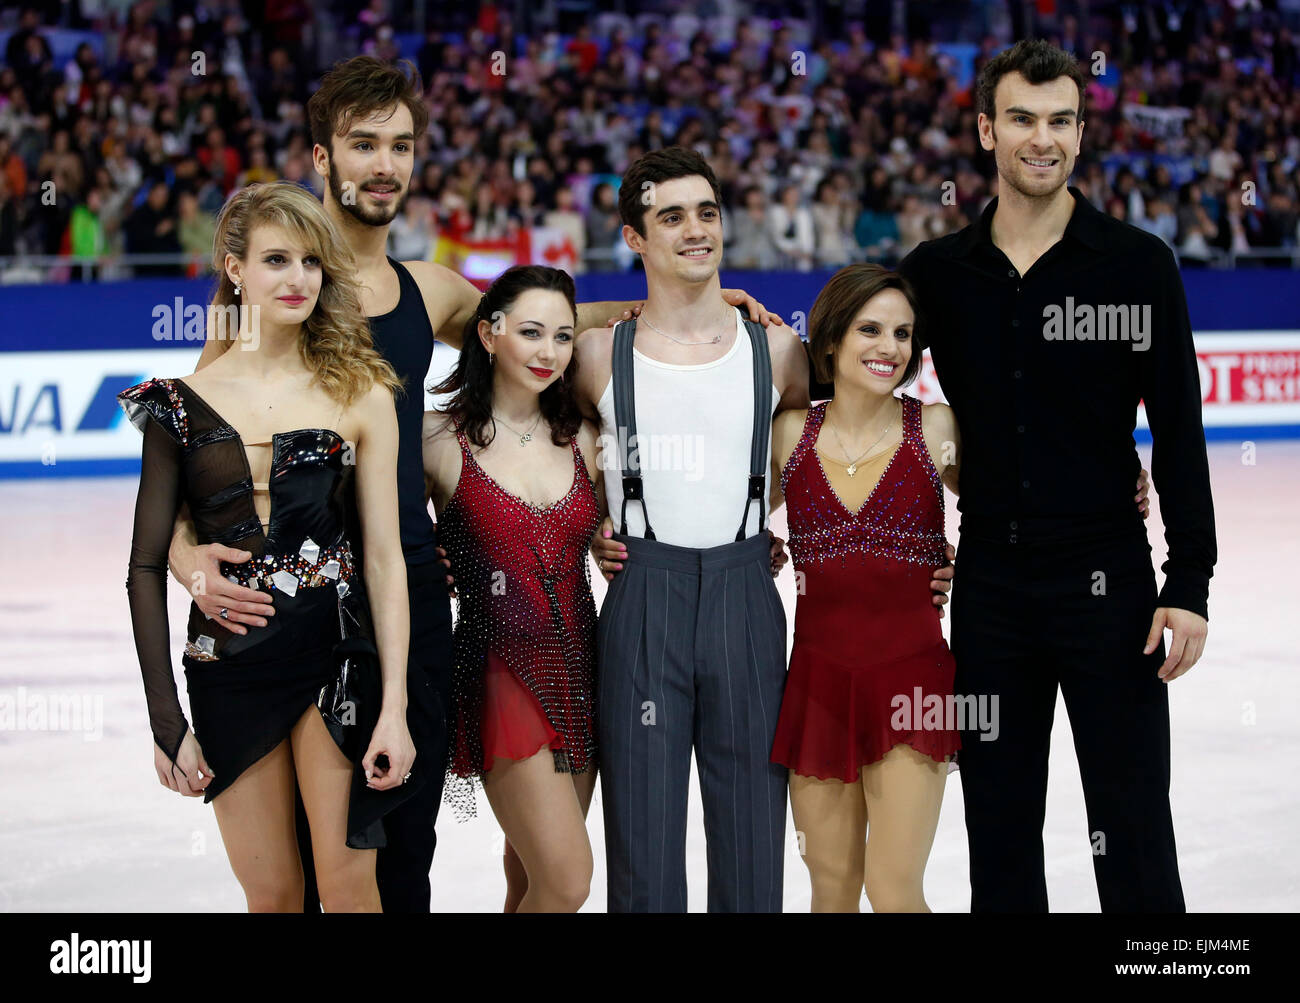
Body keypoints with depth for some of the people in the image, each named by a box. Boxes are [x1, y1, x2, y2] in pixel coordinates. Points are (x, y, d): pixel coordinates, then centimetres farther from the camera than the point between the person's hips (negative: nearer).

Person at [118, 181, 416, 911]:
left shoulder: (359, 394, 1)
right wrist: (167, 722, -1)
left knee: (347, 886, -4)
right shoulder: (183, 402, 2)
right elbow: (147, 565, 3)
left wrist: (395, 706, -7)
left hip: (337, 657, -1)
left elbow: (385, 557, 0)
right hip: (228, 666, 1)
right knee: (271, 893, 8)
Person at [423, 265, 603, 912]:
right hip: (503, 670, -5)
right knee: (566, 883, -12)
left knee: (533, 880, 10)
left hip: (579, 665, 5)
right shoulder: (441, 439, -6)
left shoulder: (580, 439, 8)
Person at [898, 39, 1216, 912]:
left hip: (1107, 577, -3)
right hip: (989, 580, 3)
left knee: (1132, 830, -1)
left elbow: (1179, 433, -4)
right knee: (998, 833, 11)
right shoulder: (938, 272, 4)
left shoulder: (1138, 264, -3)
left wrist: (1190, 582, -8)